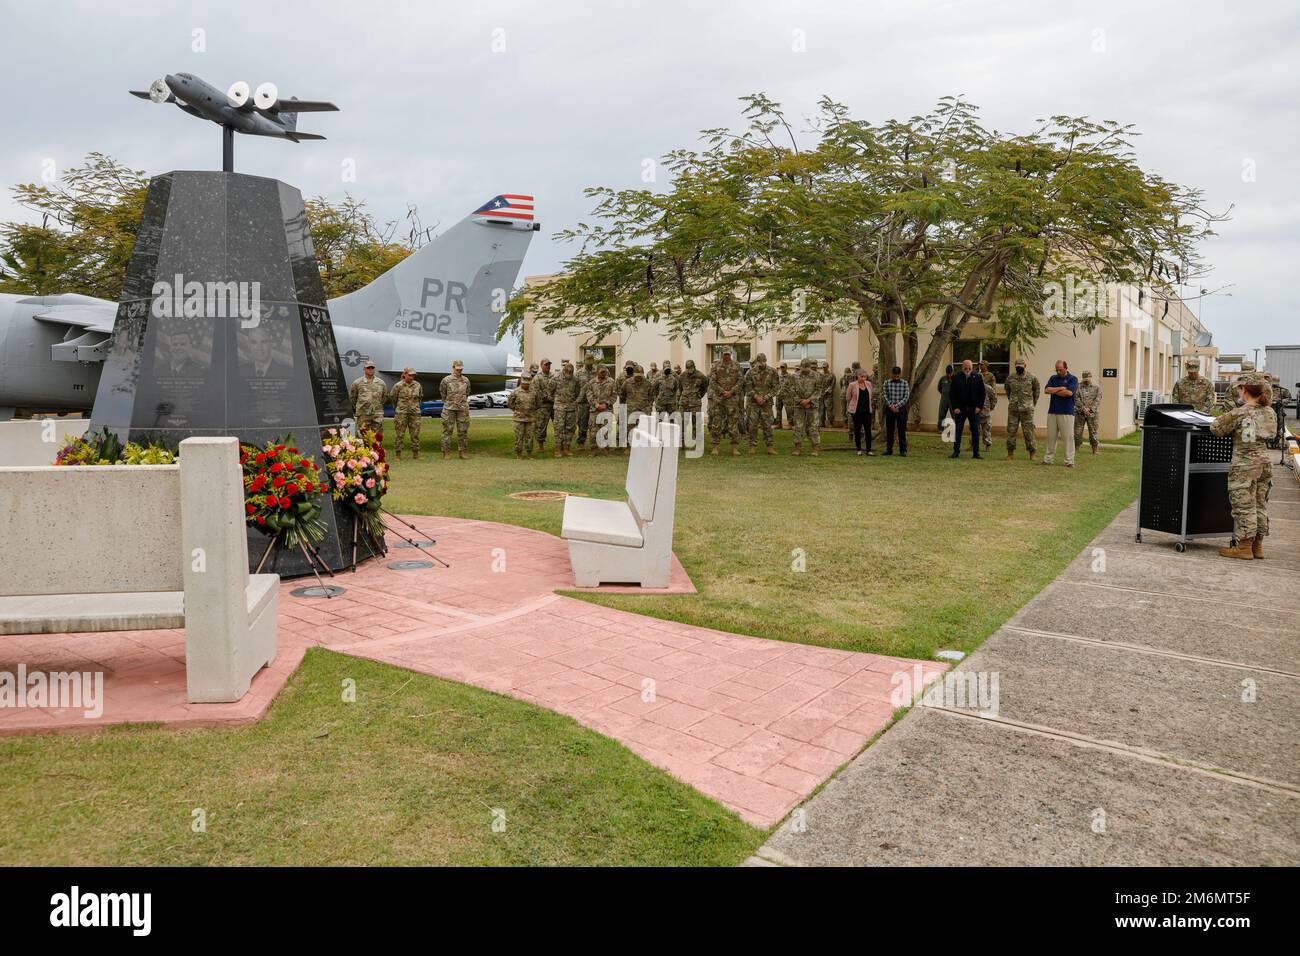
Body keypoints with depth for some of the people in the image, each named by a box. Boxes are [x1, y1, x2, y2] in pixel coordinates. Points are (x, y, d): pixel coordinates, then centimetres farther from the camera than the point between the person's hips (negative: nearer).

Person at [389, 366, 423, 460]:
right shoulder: (398, 386, -5)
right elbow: (392, 397, 10)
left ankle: (415, 454, 13)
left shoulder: (417, 385, 3)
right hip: (401, 413, -3)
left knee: (415, 434, 4)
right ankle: (398, 454, 6)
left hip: (415, 413, 3)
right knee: (399, 434, -1)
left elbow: (420, 396, 21)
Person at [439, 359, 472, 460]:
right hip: (449, 409, -2)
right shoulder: (446, 380, -2)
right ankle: (446, 453, 2)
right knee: (447, 430, -1)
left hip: (463, 408, 2)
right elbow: (442, 393, 10)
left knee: (463, 431, 5)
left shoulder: (466, 380, 7)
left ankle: (463, 452, 12)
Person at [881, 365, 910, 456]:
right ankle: (889, 449, 13)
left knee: (902, 430, 1)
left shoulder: (905, 383, 0)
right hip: (889, 409, 1)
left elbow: (906, 396, -4)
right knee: (889, 430, 6)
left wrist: (897, 405, -12)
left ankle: (903, 451, 4)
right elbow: (884, 395, 0)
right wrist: (890, 405, -11)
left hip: (901, 409, -1)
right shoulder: (887, 382, 3)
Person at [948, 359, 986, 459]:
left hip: (974, 409, 1)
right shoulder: (956, 378, 0)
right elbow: (951, 394, 1)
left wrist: (980, 407, -4)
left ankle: (976, 452, 8)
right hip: (960, 409, -1)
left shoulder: (978, 377, 2)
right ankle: (956, 452, 5)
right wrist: (955, 407, -7)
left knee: (975, 431, 3)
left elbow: (982, 393, 5)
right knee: (958, 430, -1)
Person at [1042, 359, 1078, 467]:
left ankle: (1069, 461, -1)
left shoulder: (1073, 379, 1)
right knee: (1051, 437, 7)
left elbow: (1069, 392, -15)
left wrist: (1054, 391, -4)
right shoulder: (1053, 378, 13)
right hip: (1052, 412, 4)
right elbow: (1046, 390, 0)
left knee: (1068, 437, -4)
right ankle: (1047, 459, 12)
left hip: (1067, 413, -4)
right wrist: (1060, 388, -9)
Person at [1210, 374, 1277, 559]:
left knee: (1244, 506, -1)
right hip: (1264, 462, 7)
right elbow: (1271, 435, 18)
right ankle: (1257, 546, 19)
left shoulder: (1239, 413, -14)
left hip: (1244, 464, -7)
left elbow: (1215, 428, -12)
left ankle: (1244, 547, 3)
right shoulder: (1269, 412, 7)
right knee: (1260, 505, 13)